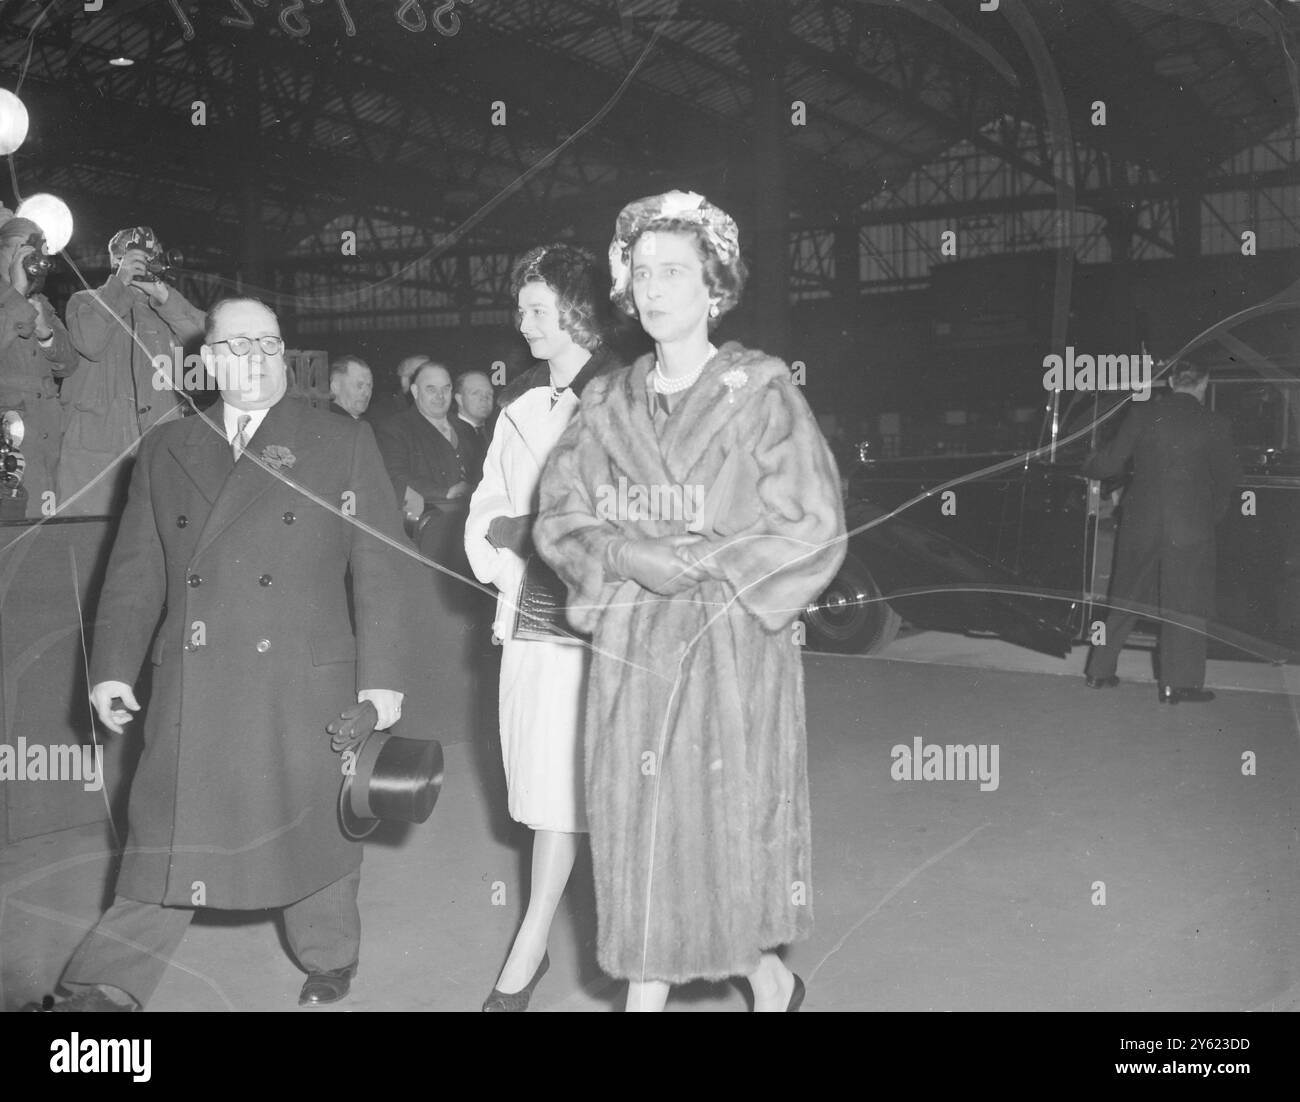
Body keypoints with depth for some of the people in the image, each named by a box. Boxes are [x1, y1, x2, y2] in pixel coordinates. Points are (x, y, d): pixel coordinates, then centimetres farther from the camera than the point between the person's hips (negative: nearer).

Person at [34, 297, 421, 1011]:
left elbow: (382, 568, -1)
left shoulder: (344, 444, 3)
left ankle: (329, 965, 32)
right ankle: (108, 989, 17)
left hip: (306, 684, -1)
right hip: (192, 689, 2)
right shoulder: (165, 451, 11)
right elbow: (135, 570, 12)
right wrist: (112, 667, 5)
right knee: (169, 835, 5)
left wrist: (382, 673, -7)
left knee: (314, 827, 9)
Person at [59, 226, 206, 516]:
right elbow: (90, 344, -6)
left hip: (157, 443, 2)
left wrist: (160, 292, -5)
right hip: (96, 443, -1)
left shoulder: (165, 309, 20)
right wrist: (120, 284, -3)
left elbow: (202, 334, 2)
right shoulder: (85, 301, 15)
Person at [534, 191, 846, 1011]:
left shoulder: (760, 393, -3)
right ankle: (645, 991, 20)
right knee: (639, 831, 6)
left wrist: (700, 562, -14)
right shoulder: (608, 404, 8)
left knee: (731, 829, 3)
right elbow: (560, 521, 5)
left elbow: (815, 530, -7)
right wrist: (627, 556, -15)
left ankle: (772, 983, 28)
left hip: (734, 644, -3)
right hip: (630, 649, 3)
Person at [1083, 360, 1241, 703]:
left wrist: (1089, 465, 19)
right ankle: (1178, 683, 6)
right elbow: (1228, 478, 3)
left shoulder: (1143, 414, -3)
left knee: (1125, 599, 14)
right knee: (1185, 604, 6)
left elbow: (1112, 462, -2)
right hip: (1191, 526, -3)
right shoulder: (1214, 425, -6)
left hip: (1141, 521, 3)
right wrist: (1214, 511, 21)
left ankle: (1100, 670, 19)